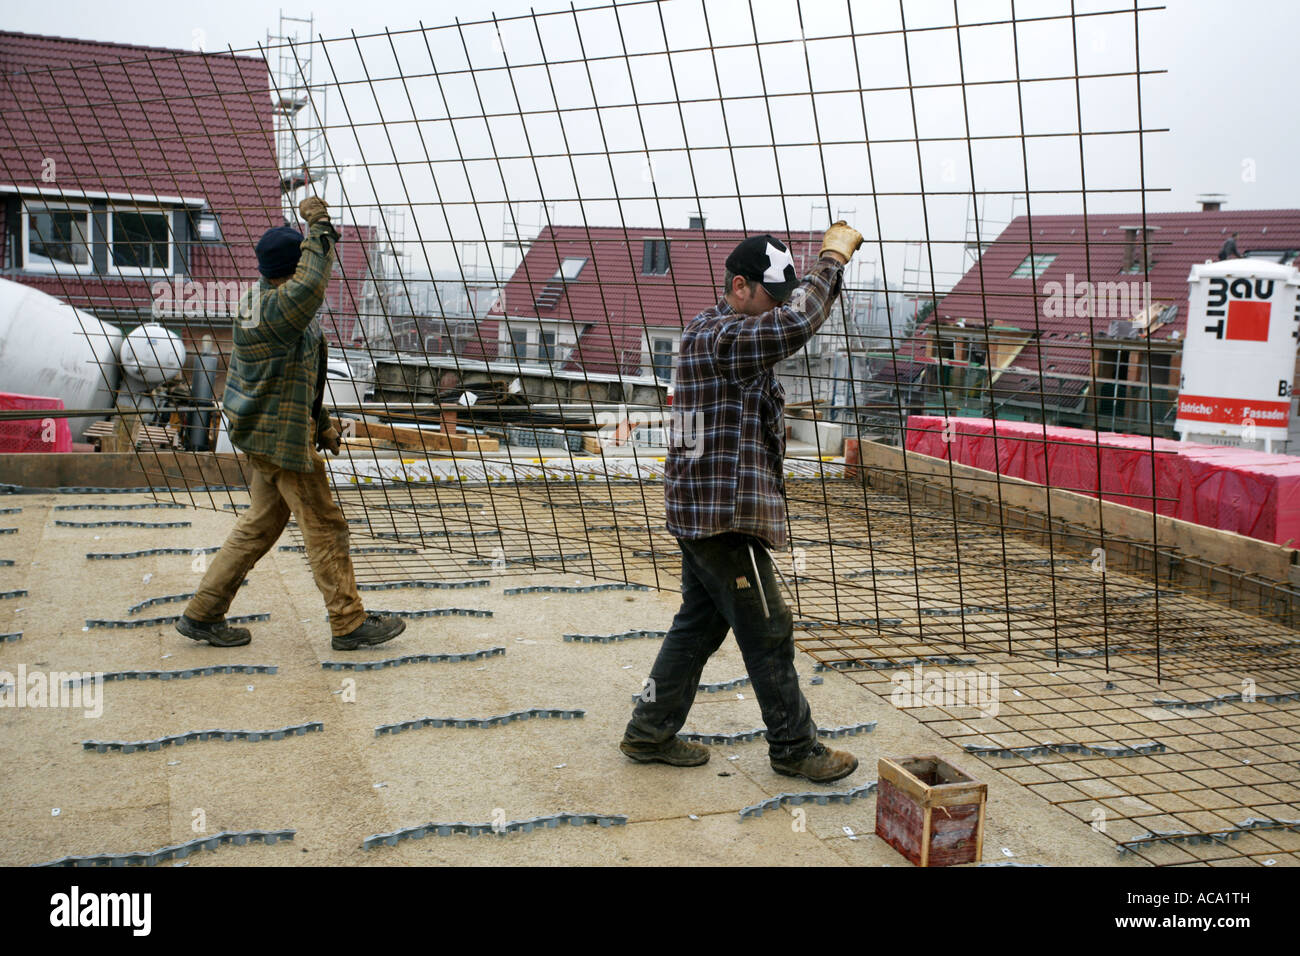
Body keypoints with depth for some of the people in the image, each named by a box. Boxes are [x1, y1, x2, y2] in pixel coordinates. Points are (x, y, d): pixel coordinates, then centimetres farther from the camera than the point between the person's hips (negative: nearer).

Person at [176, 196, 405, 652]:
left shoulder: (271, 303, 14)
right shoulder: (274, 309, -20)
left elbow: (300, 374, 21)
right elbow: (309, 287, -44)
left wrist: (321, 423, 23)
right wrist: (319, 228, -34)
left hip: (270, 434, 10)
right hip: (282, 435, -10)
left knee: (260, 525, 15)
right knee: (324, 527, -1)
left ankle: (202, 614, 21)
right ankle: (349, 623, 8)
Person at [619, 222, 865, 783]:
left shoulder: (718, 333, 17)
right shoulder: (717, 336, -18)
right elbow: (795, 325, -30)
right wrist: (832, 259, -21)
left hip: (703, 513, 11)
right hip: (722, 512, -11)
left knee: (699, 624, 17)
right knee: (767, 633, 1)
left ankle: (650, 734, 26)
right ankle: (794, 749, 15)